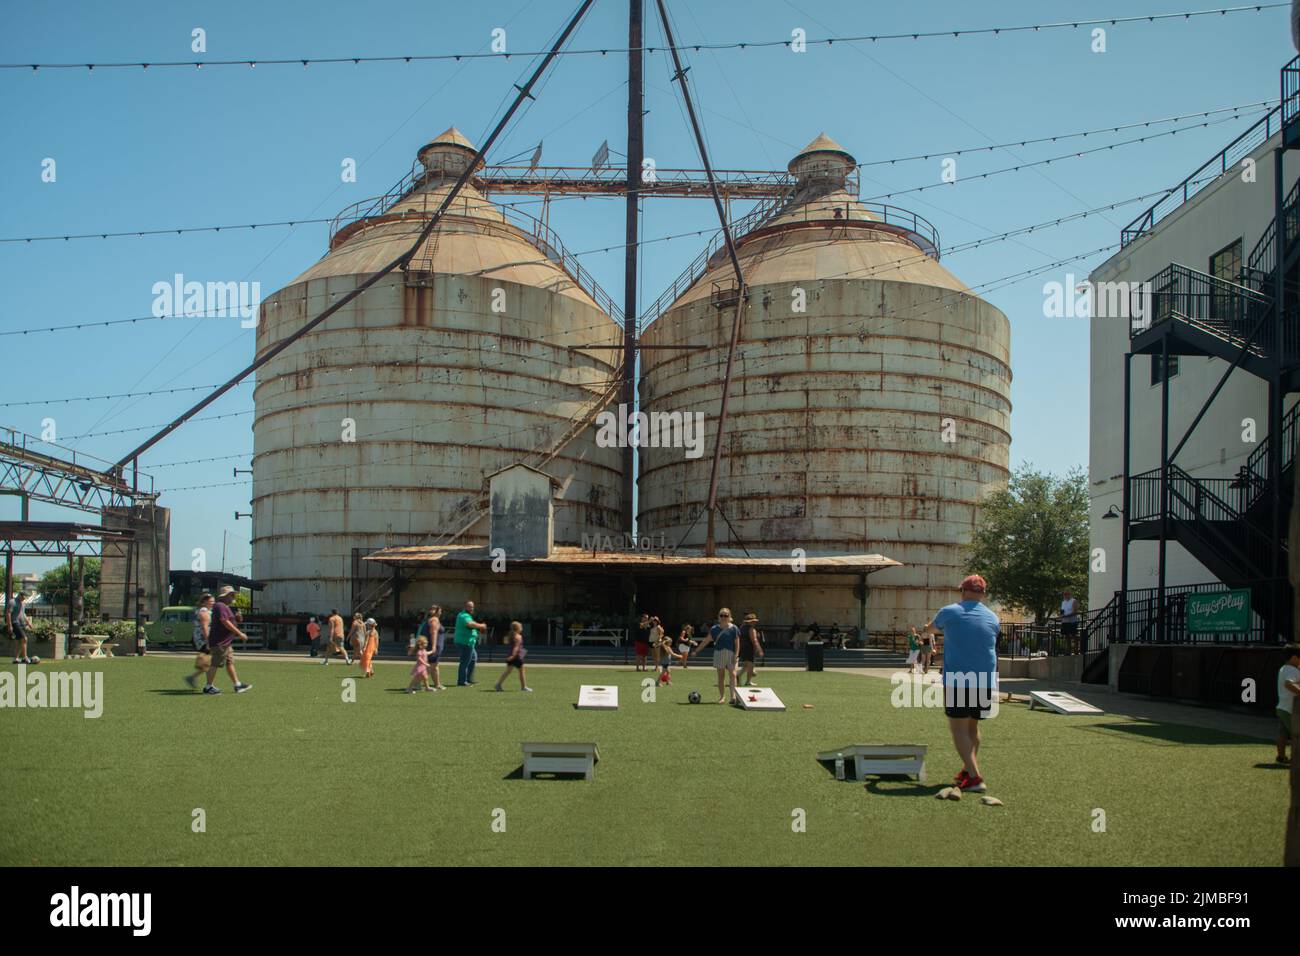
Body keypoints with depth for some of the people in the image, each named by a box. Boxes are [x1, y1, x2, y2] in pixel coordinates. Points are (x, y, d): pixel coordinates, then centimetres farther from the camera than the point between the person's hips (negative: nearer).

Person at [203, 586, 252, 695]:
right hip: (220, 642, -11)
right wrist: (240, 633, -22)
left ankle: (237, 686, 13)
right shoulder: (220, 606, -16)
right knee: (216, 664, -5)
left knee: (230, 663, 10)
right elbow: (225, 622, -23)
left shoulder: (225, 607, 18)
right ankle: (208, 687, 2)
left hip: (226, 642, 11)